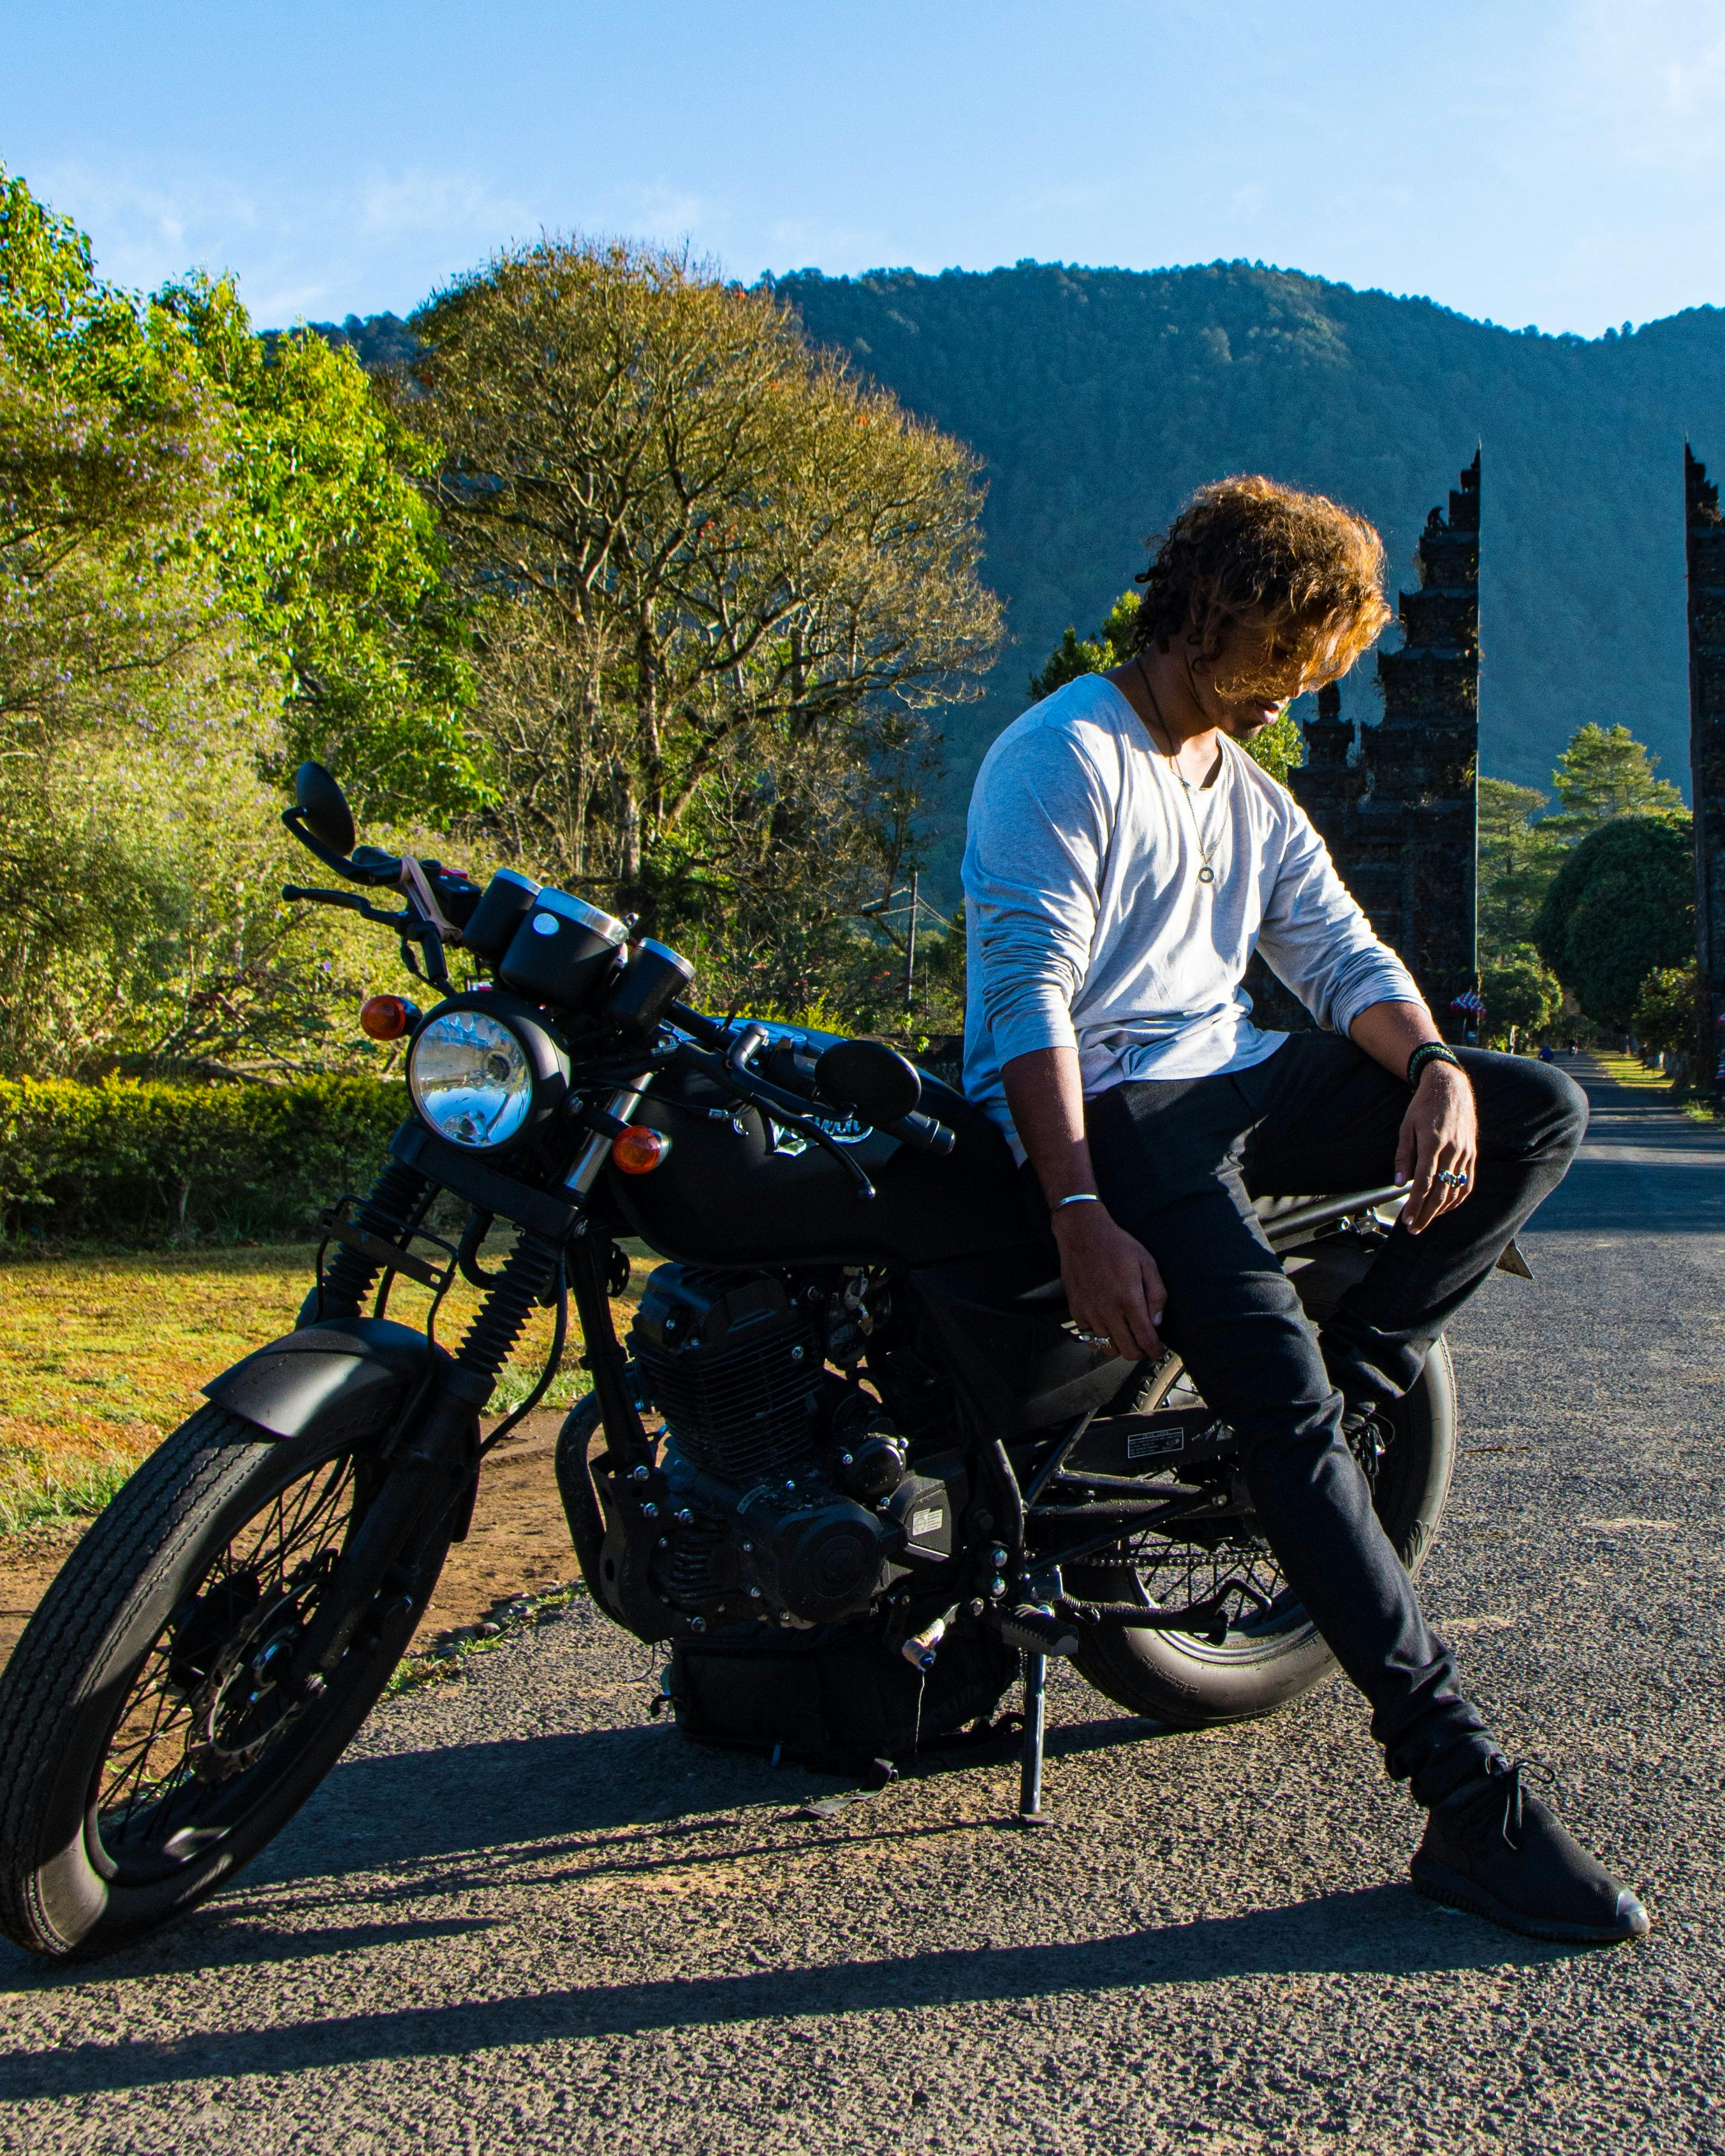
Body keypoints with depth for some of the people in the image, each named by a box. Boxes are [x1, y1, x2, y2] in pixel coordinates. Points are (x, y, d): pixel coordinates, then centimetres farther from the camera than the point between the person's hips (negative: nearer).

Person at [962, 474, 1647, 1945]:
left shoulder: (1254, 798, 21)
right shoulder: (1063, 759, -6)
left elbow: (1344, 956, 13)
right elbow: (1030, 997, -16)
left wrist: (1436, 1068, -11)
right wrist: (1083, 1219, -26)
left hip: (1235, 1078, 9)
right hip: (1106, 1105, -8)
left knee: (1545, 1110, -5)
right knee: (1285, 1398, -26)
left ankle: (1358, 1390, -11)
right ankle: (1464, 1789, -25)